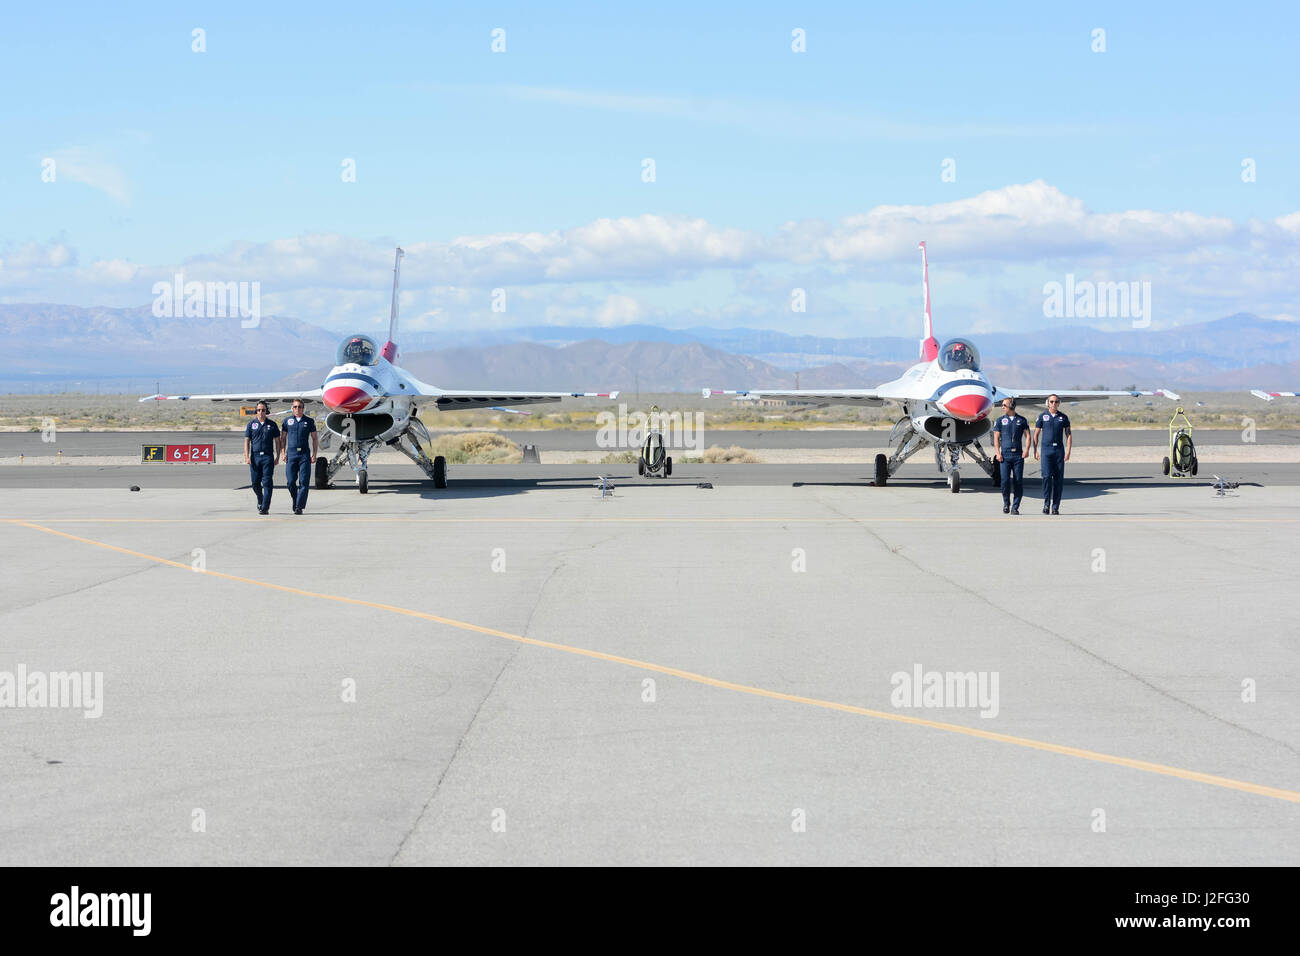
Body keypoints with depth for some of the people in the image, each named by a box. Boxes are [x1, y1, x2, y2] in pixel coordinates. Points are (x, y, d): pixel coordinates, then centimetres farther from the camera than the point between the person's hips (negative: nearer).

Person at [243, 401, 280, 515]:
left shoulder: (272, 425, 8)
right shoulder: (251, 424, 8)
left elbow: (277, 441, 10)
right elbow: (247, 441, 5)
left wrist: (277, 457, 3)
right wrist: (247, 457, -5)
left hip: (268, 456, -1)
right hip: (255, 456, 1)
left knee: (267, 482, -9)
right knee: (255, 482, 5)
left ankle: (265, 507, -11)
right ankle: (260, 501, 31)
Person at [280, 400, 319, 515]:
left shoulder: (309, 421, 8)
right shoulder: (287, 421, 10)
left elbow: (315, 438, 10)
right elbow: (283, 438, 12)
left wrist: (314, 454, 2)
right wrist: (283, 453, 1)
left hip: (304, 455, -1)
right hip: (291, 454, 1)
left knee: (304, 482, -8)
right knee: (291, 481, -4)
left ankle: (299, 507, -7)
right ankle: (294, 500, 20)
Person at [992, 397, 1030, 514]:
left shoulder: (1022, 420, 10)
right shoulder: (1001, 420, 10)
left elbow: (1027, 436, 9)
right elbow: (996, 438, 7)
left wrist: (1026, 449, -7)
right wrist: (998, 453, -4)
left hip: (1018, 455, 0)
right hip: (1005, 455, 0)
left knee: (1018, 481, -3)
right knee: (1005, 480, -8)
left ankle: (1015, 507, 3)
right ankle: (1006, 503, 12)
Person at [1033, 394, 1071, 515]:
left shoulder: (1063, 417, 9)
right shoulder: (1042, 417, 6)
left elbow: (1068, 435, 8)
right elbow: (1036, 434, 8)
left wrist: (1068, 451, -3)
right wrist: (1035, 450, -1)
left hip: (1059, 450, 2)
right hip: (1046, 449, -2)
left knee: (1059, 479, -1)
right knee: (1047, 476, -14)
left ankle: (1055, 507, 4)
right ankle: (1046, 504, -5)